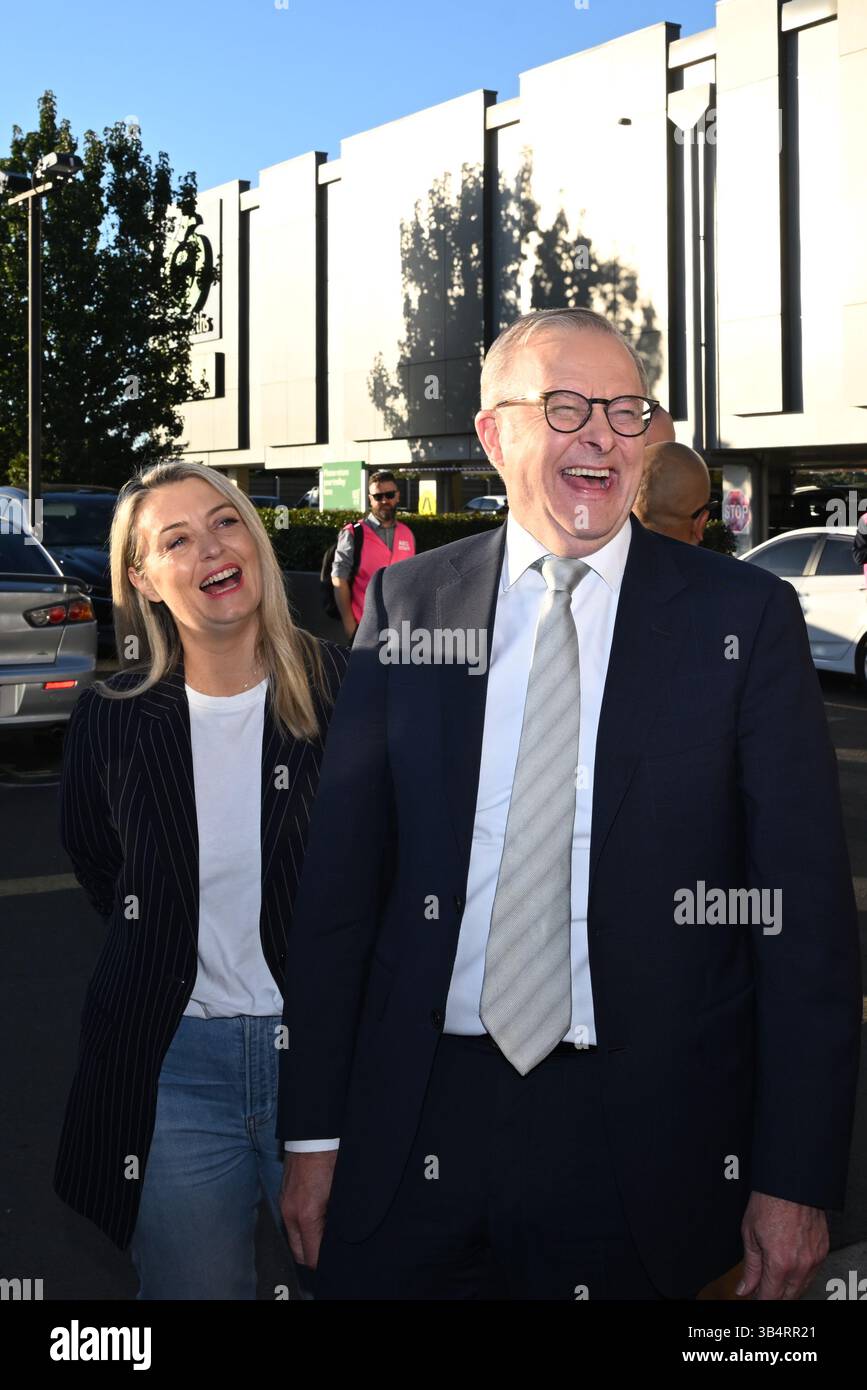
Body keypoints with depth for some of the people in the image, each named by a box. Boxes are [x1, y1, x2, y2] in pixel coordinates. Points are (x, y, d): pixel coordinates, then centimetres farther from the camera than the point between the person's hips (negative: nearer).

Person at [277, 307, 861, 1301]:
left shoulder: (744, 615, -3)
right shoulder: (406, 604, 2)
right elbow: (341, 875, 4)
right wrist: (315, 1129, 2)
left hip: (645, 1141, -1)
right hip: (415, 1123, 2)